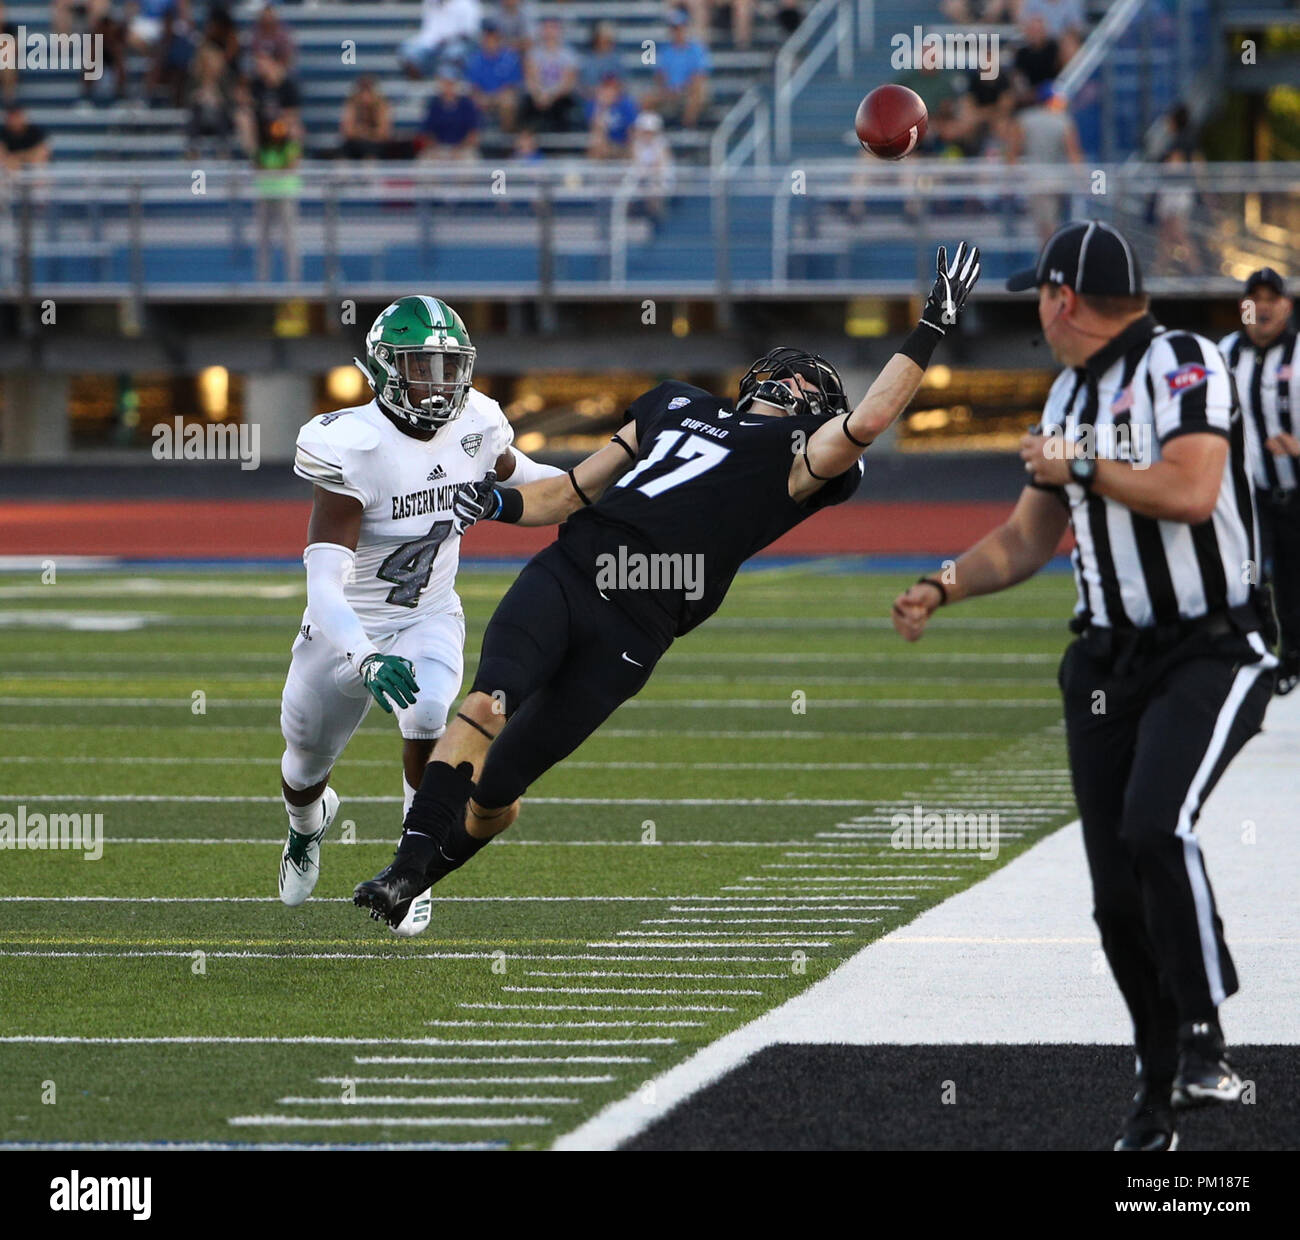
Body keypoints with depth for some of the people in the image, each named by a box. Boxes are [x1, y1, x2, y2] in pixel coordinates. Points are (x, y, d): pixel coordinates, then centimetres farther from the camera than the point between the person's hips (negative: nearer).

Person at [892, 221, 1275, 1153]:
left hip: (1211, 652, -8)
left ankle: (1203, 1039, -19)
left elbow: (1189, 491, -26)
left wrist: (1081, 465, -13)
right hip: (1112, 661, 8)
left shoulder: (1185, 365, -11)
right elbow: (1029, 540, 22)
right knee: (1118, 887, 1)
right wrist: (942, 588, 7)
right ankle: (1159, 1091, 11)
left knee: (1156, 824, -29)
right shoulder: (1069, 398, 15)